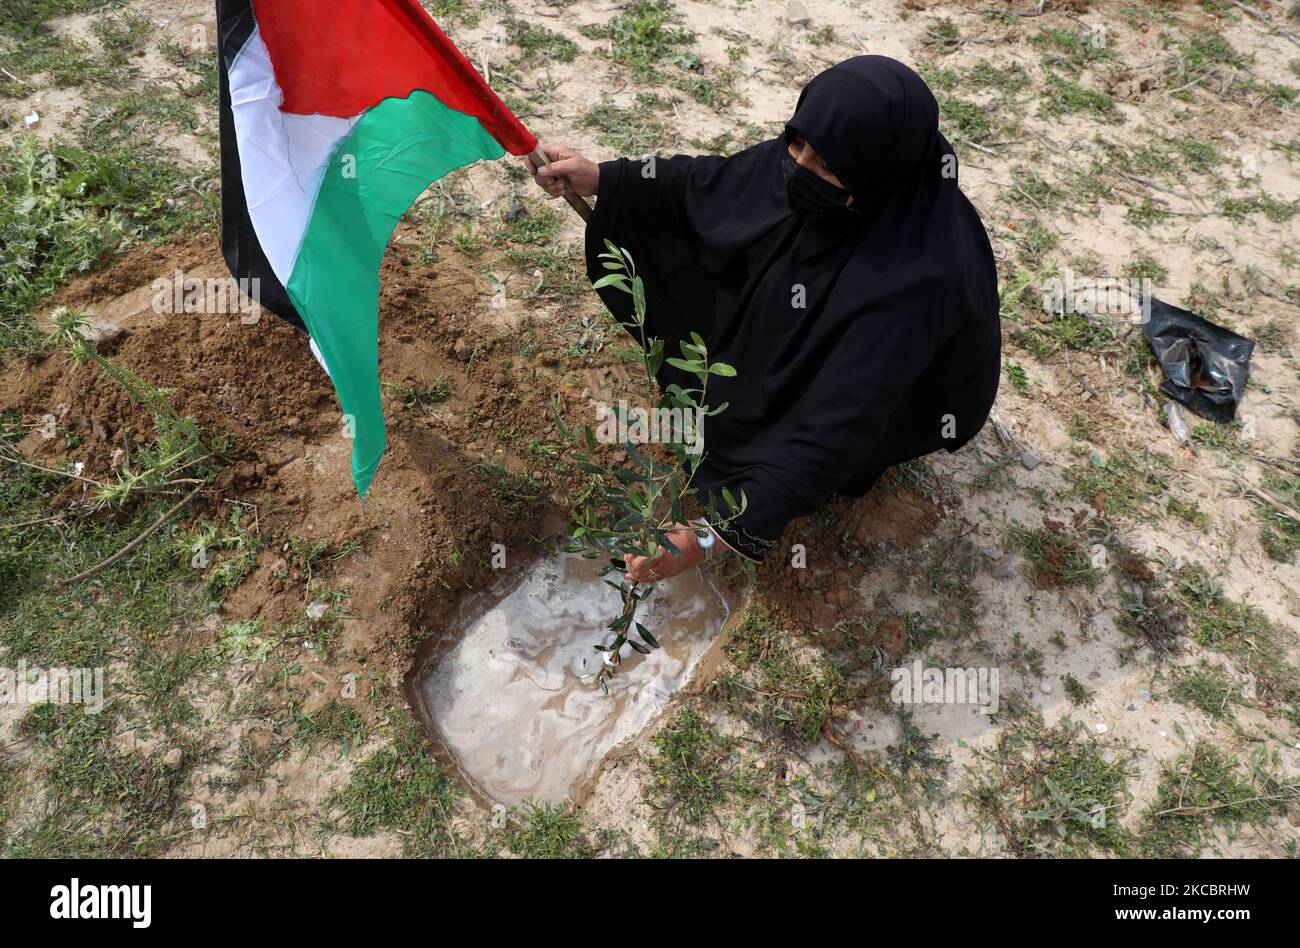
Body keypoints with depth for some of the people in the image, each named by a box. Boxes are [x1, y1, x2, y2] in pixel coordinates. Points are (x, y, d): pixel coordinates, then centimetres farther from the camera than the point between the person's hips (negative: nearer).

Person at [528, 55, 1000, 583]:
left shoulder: (915, 278, -44)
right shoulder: (815, 156, -25)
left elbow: (839, 427, -45)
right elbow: (716, 183, -9)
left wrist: (718, 529, -48)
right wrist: (601, 179, -18)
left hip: (895, 397, -6)